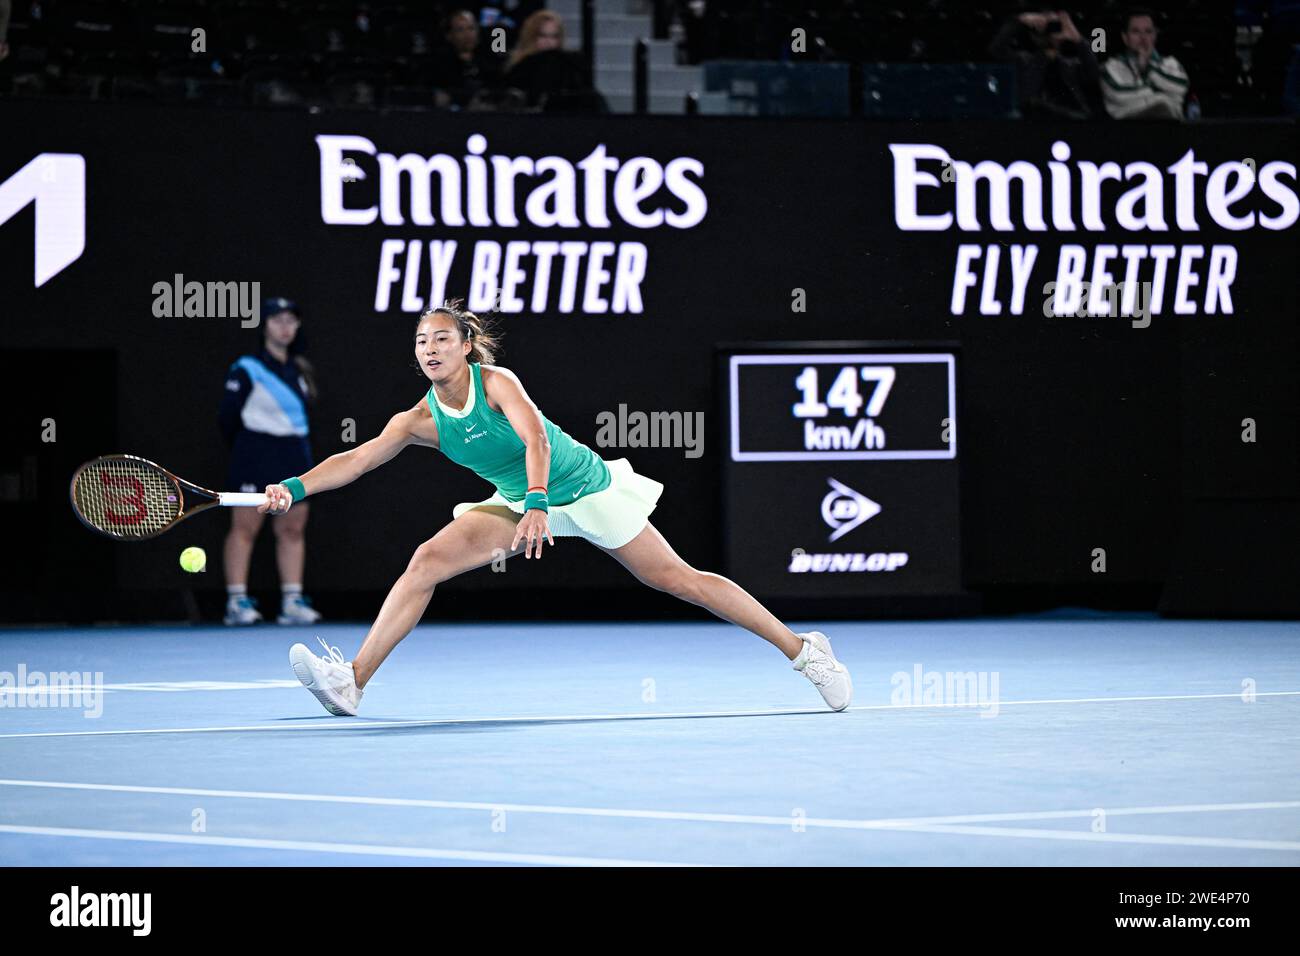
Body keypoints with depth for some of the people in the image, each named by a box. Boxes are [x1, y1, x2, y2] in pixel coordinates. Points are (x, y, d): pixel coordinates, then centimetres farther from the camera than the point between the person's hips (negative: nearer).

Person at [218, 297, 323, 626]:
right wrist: (243, 449, 3)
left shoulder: (298, 370, 14)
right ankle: (237, 602, -4)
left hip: (294, 454, 7)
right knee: (245, 527, -5)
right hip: (256, 456, -7)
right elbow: (228, 416, -6)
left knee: (293, 528, 4)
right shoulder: (247, 370, -7)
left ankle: (292, 601, 6)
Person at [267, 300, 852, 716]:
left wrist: (537, 504, -53)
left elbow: (535, 439, -37)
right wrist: (295, 488, -32)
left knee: (677, 579, -2)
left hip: (587, 489, -4)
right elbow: (357, 459, -17)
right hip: (519, 502, 4)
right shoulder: (419, 421, -10)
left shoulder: (496, 382, -23)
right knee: (427, 561, -15)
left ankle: (802, 648, 9)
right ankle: (353, 681, -20)